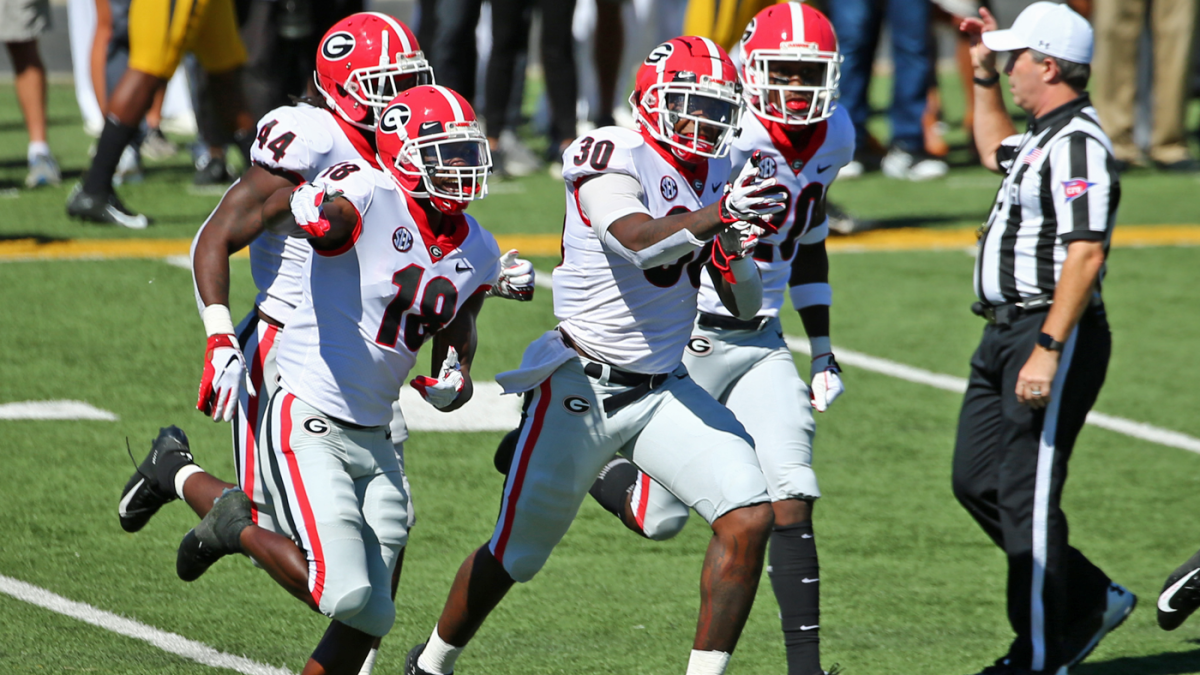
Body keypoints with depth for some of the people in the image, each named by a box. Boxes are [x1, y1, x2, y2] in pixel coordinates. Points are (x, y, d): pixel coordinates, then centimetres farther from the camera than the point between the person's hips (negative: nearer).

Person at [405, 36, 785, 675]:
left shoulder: (714, 176, 6)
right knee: (514, 555, 7)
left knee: (750, 519, -14)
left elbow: (745, 307, 10)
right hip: (581, 387, -6)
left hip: (664, 390, 6)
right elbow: (641, 244, -34)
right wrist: (717, 214, -48)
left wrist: (736, 252, -11)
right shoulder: (615, 159, -15)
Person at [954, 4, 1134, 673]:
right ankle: (1091, 600, 22)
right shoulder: (1046, 136, 15)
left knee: (1026, 496, -6)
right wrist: (983, 73, 32)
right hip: (1008, 333, 11)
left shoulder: (1078, 145, -18)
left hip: (1054, 335, -11)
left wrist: (1047, 349, -29)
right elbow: (996, 153, 40)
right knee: (978, 483, 13)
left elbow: (1085, 254, -26)